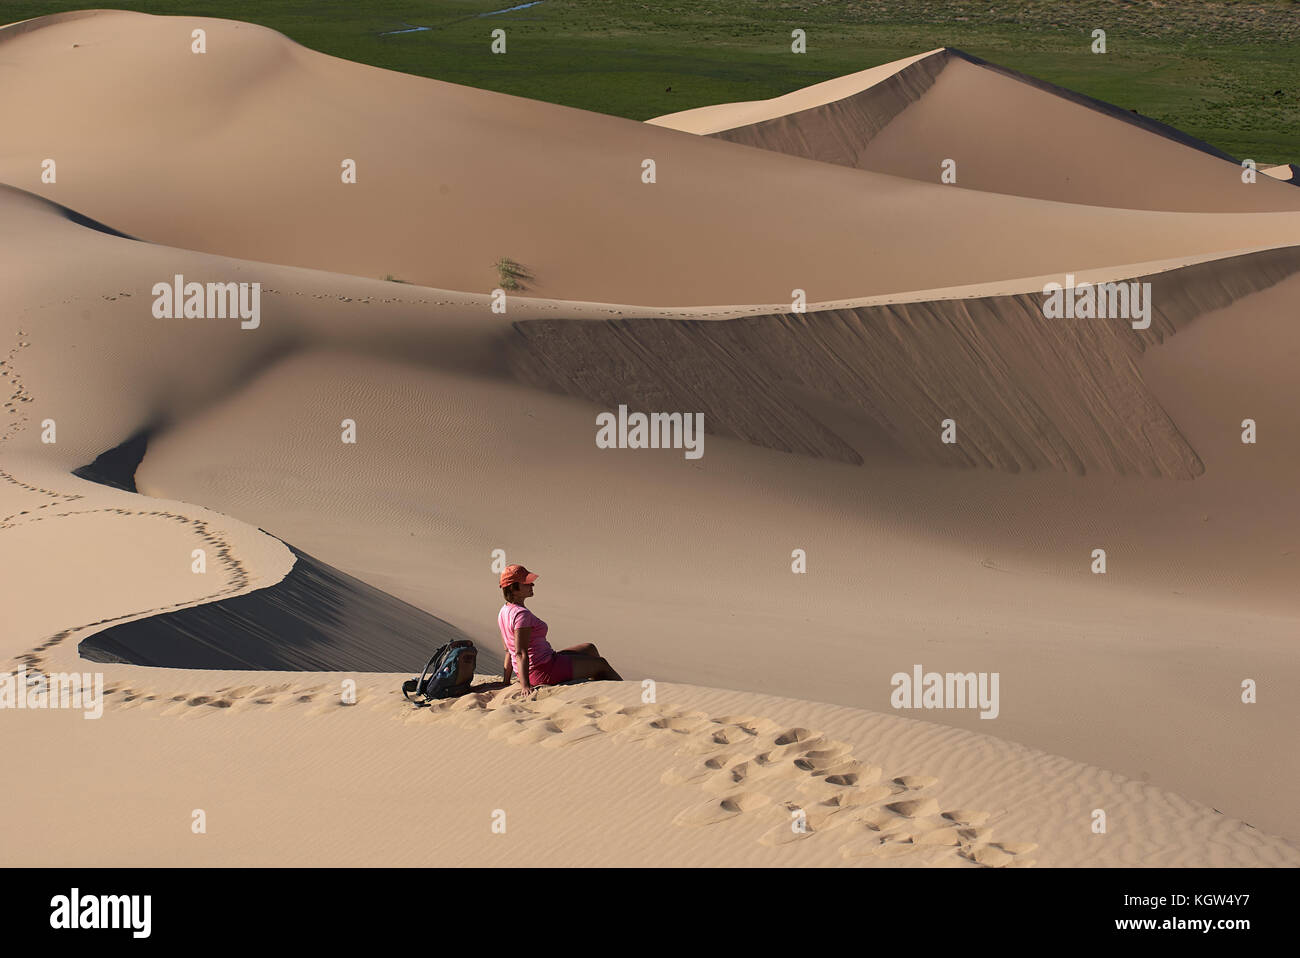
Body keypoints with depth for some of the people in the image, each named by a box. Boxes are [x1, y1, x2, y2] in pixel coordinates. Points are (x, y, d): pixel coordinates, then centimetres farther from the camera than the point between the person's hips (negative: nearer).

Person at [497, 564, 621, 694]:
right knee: (601, 664, 6)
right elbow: (520, 653, -28)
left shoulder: (504, 612, 8)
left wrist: (507, 681, 17)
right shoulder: (522, 614, -23)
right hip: (544, 670, -11)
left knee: (589, 648, 24)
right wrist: (525, 686, -31)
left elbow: (509, 651, 13)